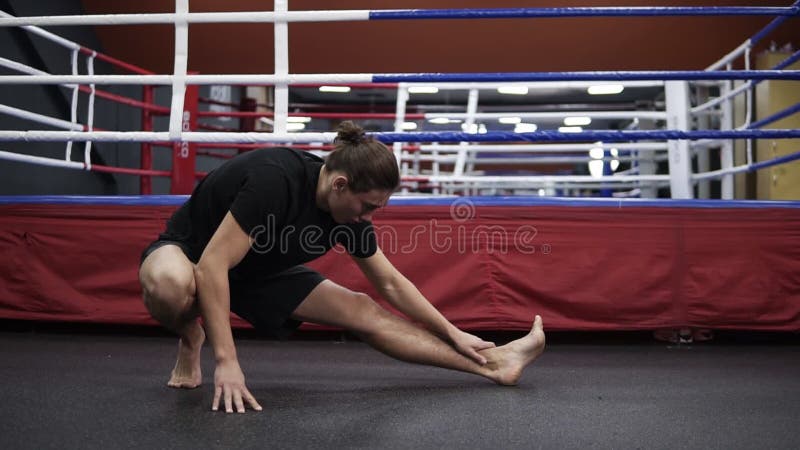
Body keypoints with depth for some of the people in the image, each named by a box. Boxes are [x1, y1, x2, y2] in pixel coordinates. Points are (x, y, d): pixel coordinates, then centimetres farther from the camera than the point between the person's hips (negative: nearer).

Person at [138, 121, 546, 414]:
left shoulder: (349, 212, -13)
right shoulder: (275, 180, -36)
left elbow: (390, 284, 0)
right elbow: (212, 266, -37)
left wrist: (453, 334, 2)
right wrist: (226, 362, -40)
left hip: (258, 273, 5)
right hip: (190, 251, -5)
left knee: (363, 312, -7)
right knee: (170, 285, -45)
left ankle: (493, 363, -4)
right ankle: (191, 341, -9)